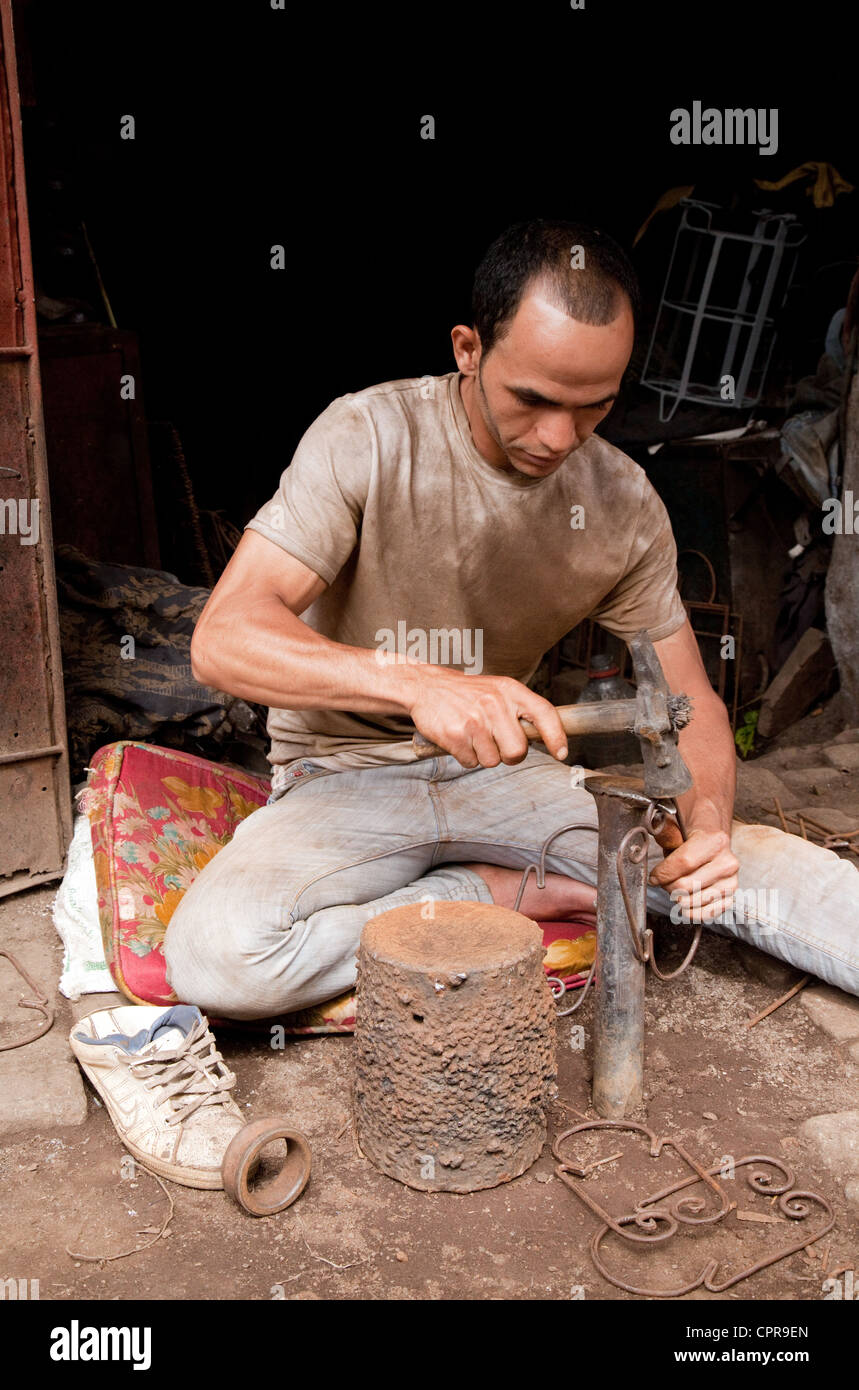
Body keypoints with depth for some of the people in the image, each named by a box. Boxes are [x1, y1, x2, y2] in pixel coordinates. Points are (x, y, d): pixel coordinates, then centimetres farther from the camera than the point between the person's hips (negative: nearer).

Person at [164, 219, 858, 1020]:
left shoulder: (623, 503, -6)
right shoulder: (366, 438, -18)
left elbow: (689, 704, 1)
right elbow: (223, 639, -27)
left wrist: (706, 823, -22)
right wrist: (417, 684, -44)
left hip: (505, 771, 2)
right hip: (349, 774, -1)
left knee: (749, 859, -20)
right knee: (216, 953, -31)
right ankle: (492, 895, -15)